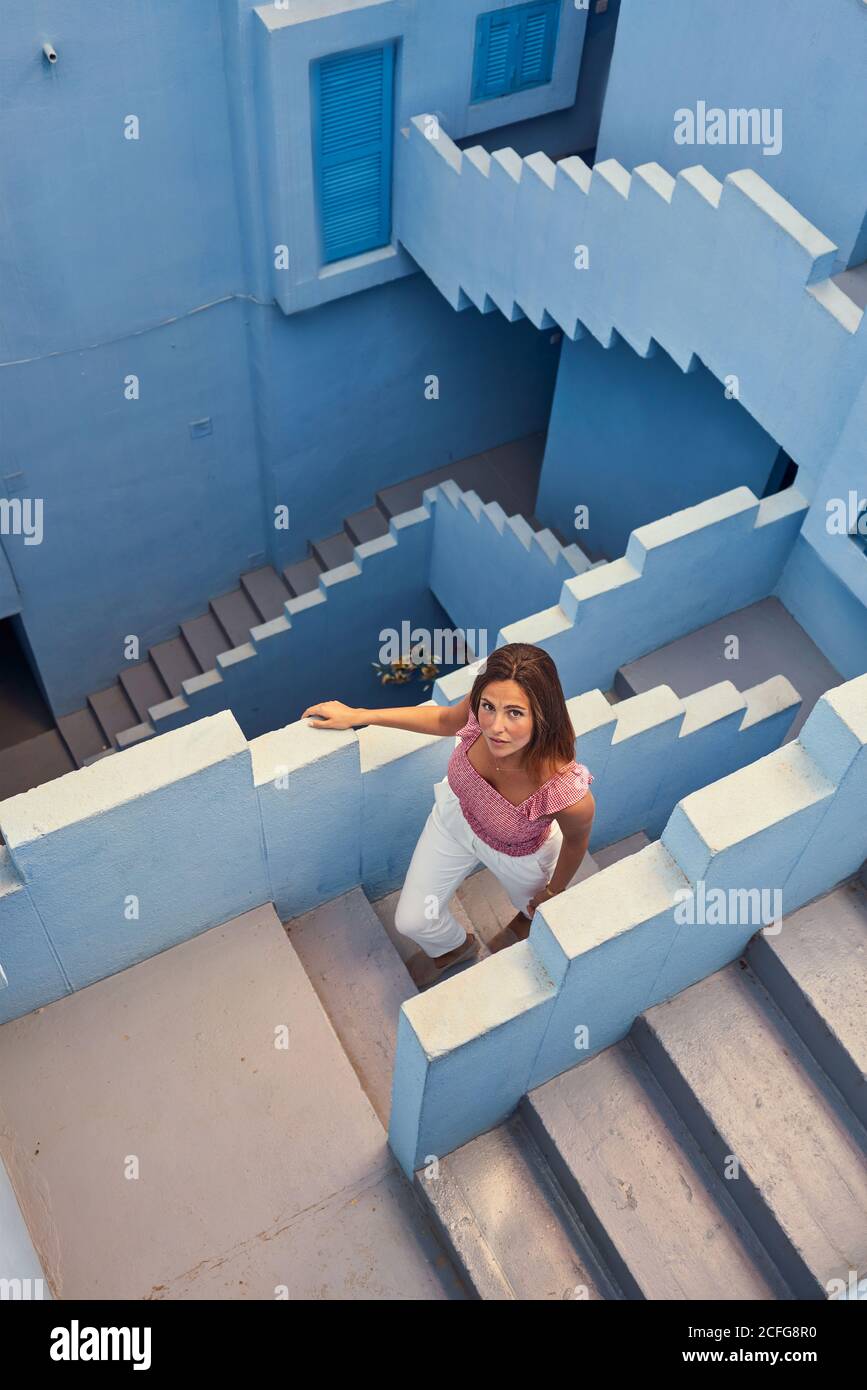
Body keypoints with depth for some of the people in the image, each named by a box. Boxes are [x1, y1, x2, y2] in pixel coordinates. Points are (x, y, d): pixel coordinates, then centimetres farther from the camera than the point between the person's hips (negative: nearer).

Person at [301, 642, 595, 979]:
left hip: (518, 855, -2)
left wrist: (554, 892, 0)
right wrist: (359, 715, -7)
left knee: (536, 909, 34)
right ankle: (456, 946, 56)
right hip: (456, 816, 3)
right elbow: (444, 719, -9)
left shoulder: (569, 795, -47)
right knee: (413, 921, 20)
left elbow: (576, 841, -21)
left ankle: (527, 920, 74)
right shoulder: (481, 706, -37)